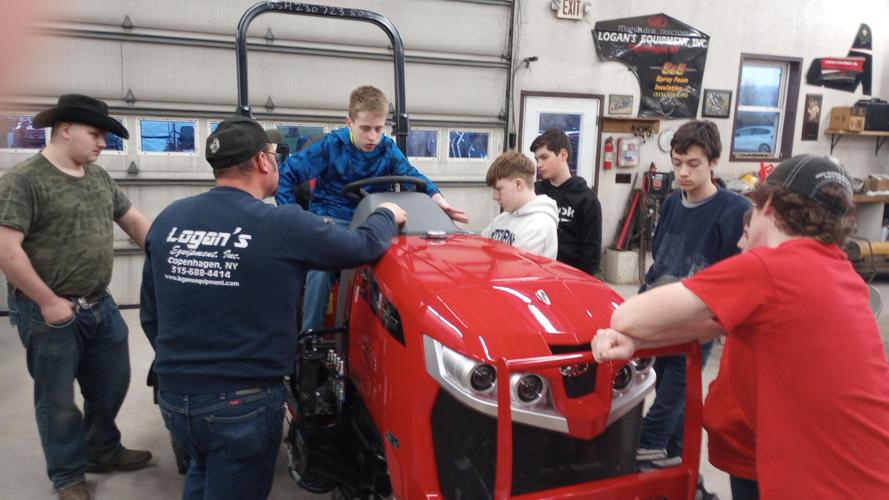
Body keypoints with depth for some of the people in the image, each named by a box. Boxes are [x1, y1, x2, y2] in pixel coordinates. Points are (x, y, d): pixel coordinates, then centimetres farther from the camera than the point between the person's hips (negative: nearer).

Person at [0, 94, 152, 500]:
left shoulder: (99, 177, 7)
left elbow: (134, 221, 14)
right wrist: (48, 302, -17)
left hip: (100, 305, 7)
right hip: (52, 313, -7)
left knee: (111, 385, 20)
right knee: (58, 399, 11)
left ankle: (103, 452, 42)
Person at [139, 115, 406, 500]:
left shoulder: (168, 220, -1)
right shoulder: (284, 225, -17)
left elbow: (150, 315, 7)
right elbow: (365, 245, -5)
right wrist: (387, 216, 17)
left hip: (173, 396, 6)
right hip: (243, 403, -6)